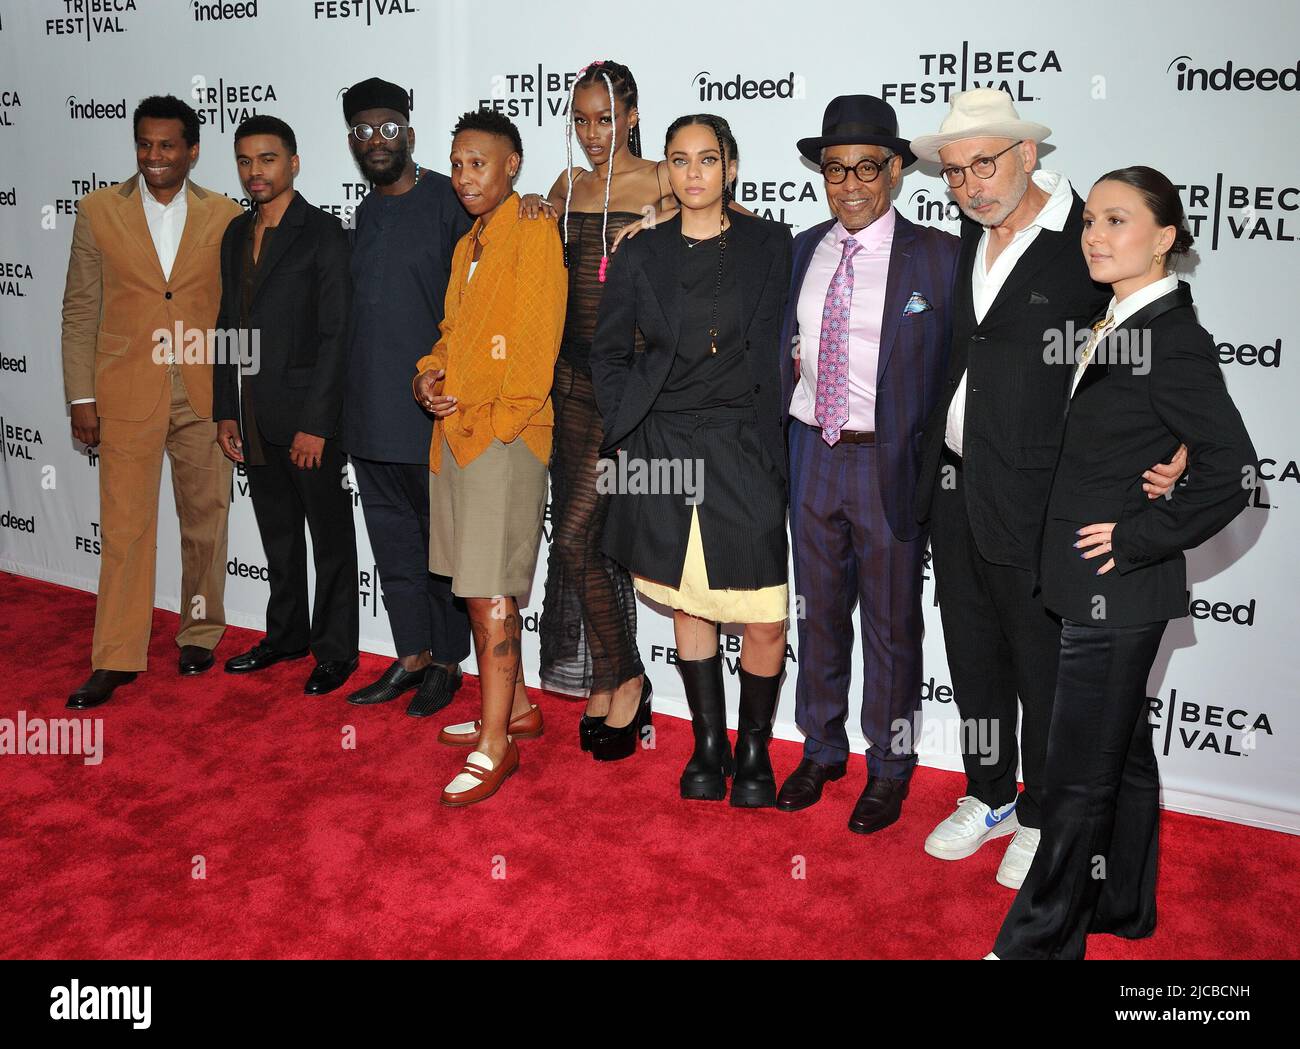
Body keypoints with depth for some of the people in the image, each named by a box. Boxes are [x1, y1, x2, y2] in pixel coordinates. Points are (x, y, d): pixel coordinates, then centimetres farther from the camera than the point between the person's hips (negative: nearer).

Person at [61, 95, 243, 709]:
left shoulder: (225, 217, 3)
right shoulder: (98, 211, 4)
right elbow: (79, 310, 4)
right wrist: (81, 396, -1)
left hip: (205, 394, 1)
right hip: (127, 394, -1)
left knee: (206, 520, 10)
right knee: (125, 527, 1)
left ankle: (200, 633, 28)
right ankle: (116, 659, 10)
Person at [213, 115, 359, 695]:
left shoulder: (323, 233, -9)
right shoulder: (236, 234, 13)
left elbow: (335, 334, -14)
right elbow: (228, 325, 15)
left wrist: (315, 423, -17)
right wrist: (225, 410, 9)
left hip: (308, 414, -7)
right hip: (253, 419, 7)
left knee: (331, 536, 5)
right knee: (278, 534, 17)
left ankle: (334, 651, 17)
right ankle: (286, 635, 32)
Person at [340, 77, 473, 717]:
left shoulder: (449, 200, -6)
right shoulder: (367, 213, 15)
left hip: (433, 409, -7)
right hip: (370, 413, 7)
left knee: (443, 540, 4)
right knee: (392, 541, 12)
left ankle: (446, 663, 16)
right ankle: (411, 657, 24)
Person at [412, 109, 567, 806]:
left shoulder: (533, 233, -7)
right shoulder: (467, 246, 20)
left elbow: (537, 343, -14)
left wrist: (499, 424, -14)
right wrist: (428, 376, 4)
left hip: (506, 436, -9)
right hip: (454, 432, 9)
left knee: (489, 592, -7)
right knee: (479, 587, 15)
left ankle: (495, 745, 2)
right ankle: (517, 707, 29)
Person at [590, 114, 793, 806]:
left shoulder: (769, 244, 3)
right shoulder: (641, 255, 6)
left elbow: (777, 346, 1)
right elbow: (608, 351, 10)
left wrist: (769, 431, -8)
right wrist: (623, 430, 0)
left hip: (744, 451, -1)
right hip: (663, 451, 2)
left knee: (766, 621, -4)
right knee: (688, 608, 11)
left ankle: (754, 749, 18)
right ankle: (709, 745, 27)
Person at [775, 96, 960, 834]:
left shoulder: (938, 256, -6)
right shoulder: (802, 251, 8)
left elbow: (957, 367, -7)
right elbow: (788, 353, 12)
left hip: (890, 463, -4)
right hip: (812, 456, 4)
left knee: (892, 623, 8)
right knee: (819, 614, 16)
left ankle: (891, 767, 27)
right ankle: (823, 751, 35)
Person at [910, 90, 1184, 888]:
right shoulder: (971, 235, 7)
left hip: (1035, 494, -6)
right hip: (955, 485, 7)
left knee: (1043, 666, 9)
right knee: (974, 655, 18)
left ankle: (1044, 817, 29)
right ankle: (990, 796, 38)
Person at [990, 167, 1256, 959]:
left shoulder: (1172, 338, -17)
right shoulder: (1114, 327, 9)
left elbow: (1234, 471, -21)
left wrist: (1140, 539, -17)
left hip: (1118, 587, -9)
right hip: (1097, 587, 9)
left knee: (1080, 774, 1)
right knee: (1122, 751, 20)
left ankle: (1041, 938, 14)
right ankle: (1123, 905, 36)